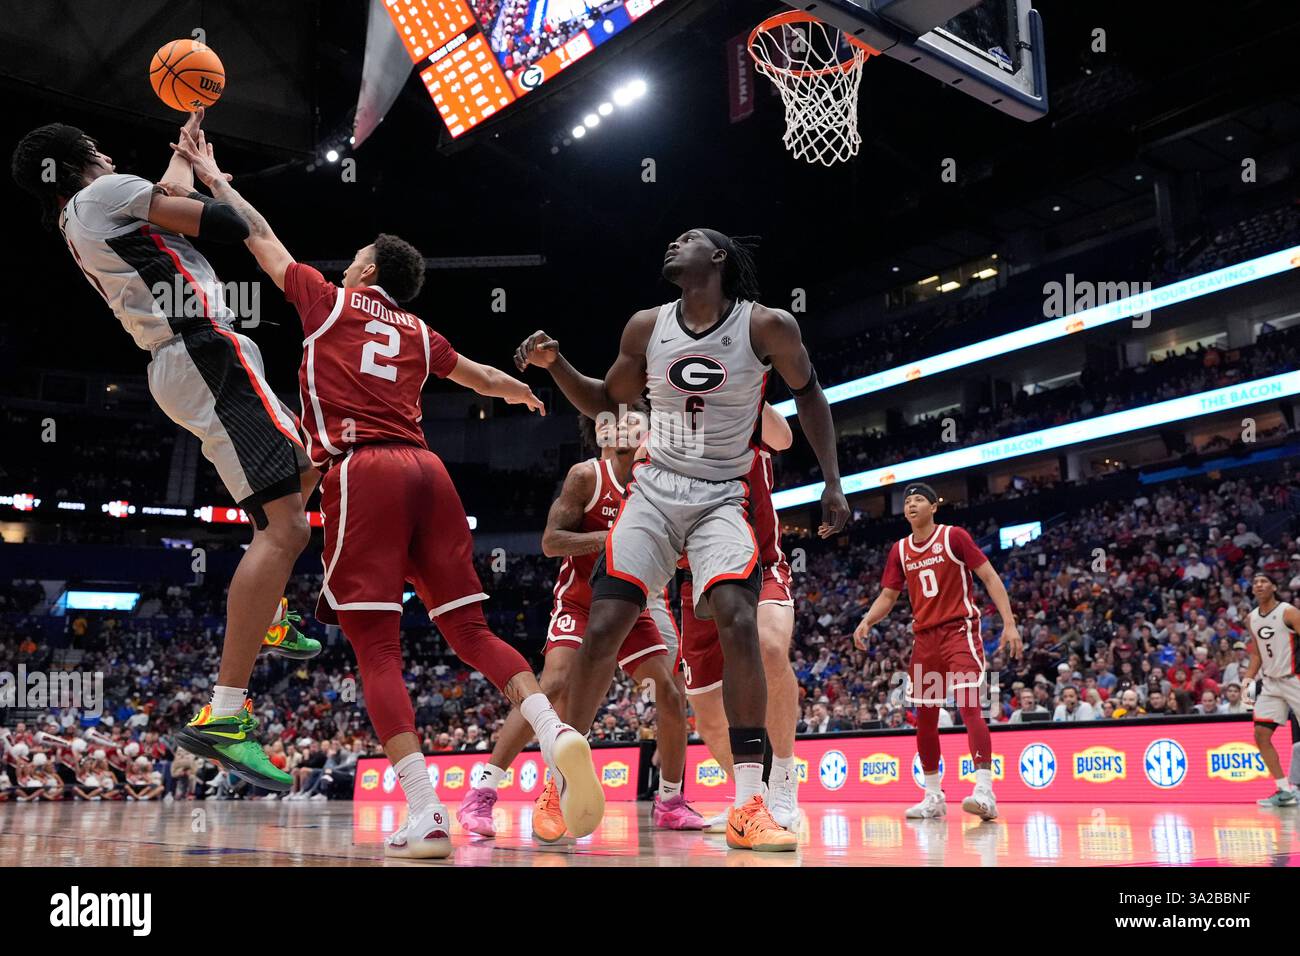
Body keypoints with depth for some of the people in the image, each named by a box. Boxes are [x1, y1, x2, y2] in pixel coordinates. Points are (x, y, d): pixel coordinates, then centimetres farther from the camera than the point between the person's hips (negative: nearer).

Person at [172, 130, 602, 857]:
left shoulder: (328, 301, 15)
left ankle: (426, 815, -15)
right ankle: (555, 729, -17)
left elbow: (261, 237, 27)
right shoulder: (420, 333, 24)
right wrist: (525, 393, 62)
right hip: (427, 469, 4)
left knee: (377, 647, -6)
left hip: (363, 471, -4)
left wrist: (212, 176, 43)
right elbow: (482, 377, 41)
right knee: (470, 629, 7)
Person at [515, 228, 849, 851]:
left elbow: (808, 394, 7)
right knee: (601, 629, -8)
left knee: (738, 622, -25)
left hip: (722, 500, -2)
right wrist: (554, 364, -2)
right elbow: (604, 402, 15)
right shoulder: (647, 327, 2)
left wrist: (832, 483, 2)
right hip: (654, 492, 3)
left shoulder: (767, 326, -7)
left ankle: (748, 805, -18)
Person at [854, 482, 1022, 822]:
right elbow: (888, 595, 15)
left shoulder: (954, 536, -4)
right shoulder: (899, 550, 10)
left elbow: (990, 577, -6)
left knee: (969, 706, -19)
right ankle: (933, 797, 16)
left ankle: (985, 793, -24)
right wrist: (867, 621, -5)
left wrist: (1009, 622, -15)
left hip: (960, 631, -6)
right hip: (924, 637, 6)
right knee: (924, 718, 6)